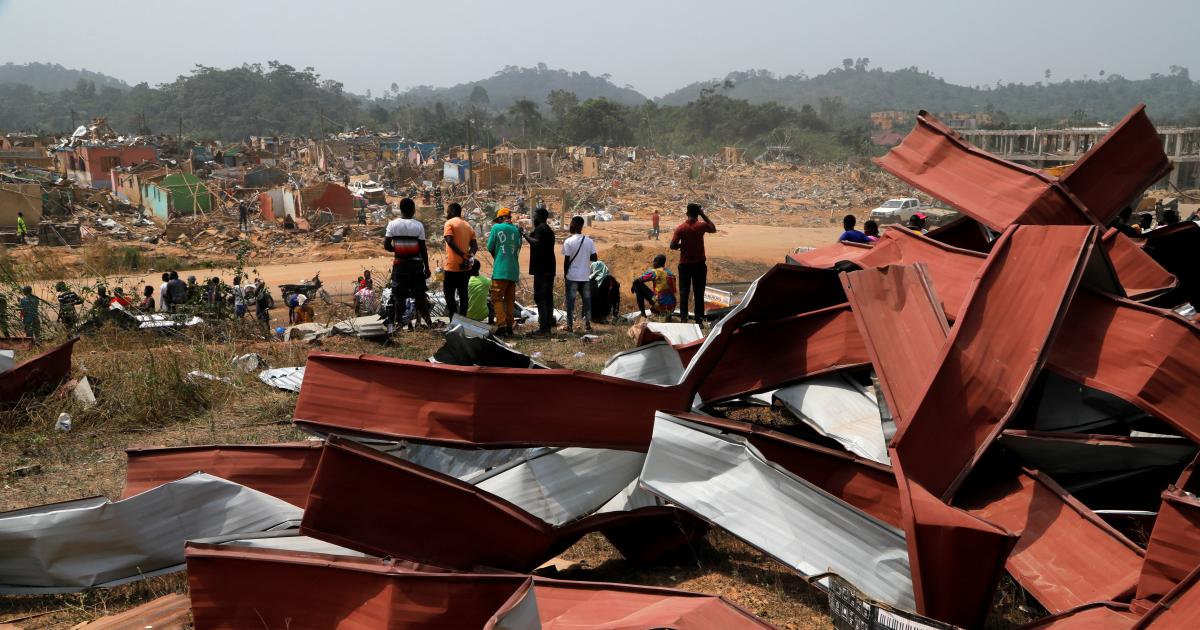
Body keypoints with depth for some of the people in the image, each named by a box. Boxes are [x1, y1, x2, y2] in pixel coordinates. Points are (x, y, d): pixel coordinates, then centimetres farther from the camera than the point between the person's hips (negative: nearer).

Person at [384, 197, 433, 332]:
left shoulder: (393, 224, -4)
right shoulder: (418, 225, -4)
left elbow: (386, 245, -7)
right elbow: (423, 249, -3)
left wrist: (396, 250, 12)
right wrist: (427, 267, 3)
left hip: (400, 264, 0)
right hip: (416, 263, 0)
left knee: (399, 295, 5)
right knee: (419, 294, 8)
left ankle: (398, 322, 6)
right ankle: (427, 321, 11)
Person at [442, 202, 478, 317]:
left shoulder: (450, 223, -5)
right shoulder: (468, 225, 16)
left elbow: (450, 241, -20)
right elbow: (474, 245, 8)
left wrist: (462, 254, -19)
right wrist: (469, 256, -7)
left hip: (452, 266, -6)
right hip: (466, 267, 6)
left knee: (449, 293, 1)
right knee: (463, 294, 11)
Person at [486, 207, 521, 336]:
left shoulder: (496, 228, -3)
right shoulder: (516, 230, 10)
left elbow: (490, 248, 1)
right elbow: (518, 249, 14)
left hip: (500, 270, -5)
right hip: (514, 270, 5)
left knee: (497, 298, -3)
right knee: (510, 299, 11)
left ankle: (502, 326, -15)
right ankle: (509, 326, 11)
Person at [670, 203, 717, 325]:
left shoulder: (681, 228, -10)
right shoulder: (701, 226, -8)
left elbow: (673, 246, -12)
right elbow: (713, 228, 13)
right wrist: (704, 215, 9)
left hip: (685, 264, 0)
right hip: (699, 264, 0)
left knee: (684, 292, 7)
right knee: (699, 293, 6)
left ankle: (684, 319, 6)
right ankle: (699, 320, 6)